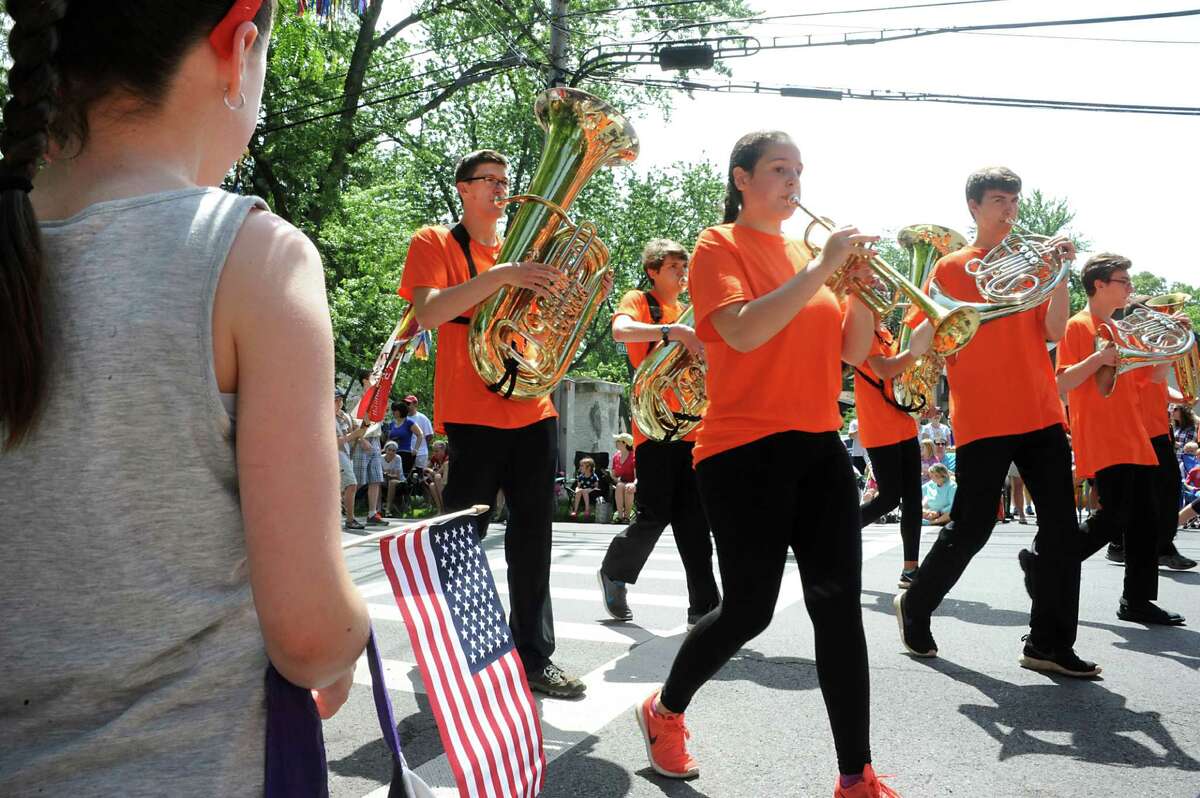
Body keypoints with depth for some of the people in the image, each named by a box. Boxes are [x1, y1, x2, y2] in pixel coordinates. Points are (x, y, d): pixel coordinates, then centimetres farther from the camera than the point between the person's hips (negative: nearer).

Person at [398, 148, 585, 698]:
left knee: (532, 538, 7)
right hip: (472, 411, -5)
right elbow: (428, 314, -15)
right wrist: (500, 275, -24)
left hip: (532, 408, 6)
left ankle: (534, 655, 16)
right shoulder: (436, 243, 2)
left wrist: (562, 286, 2)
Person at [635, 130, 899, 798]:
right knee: (749, 609, 0)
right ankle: (665, 711, 28)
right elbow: (743, 331, -21)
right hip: (746, 449, -6)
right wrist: (821, 269, -20)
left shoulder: (806, 250, 16)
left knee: (840, 604, 0)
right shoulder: (721, 246, -2)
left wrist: (862, 287, -4)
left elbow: (852, 351, 12)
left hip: (819, 444, 6)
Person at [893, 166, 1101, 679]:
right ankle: (914, 607, 21)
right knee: (970, 529, -2)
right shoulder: (952, 267, 4)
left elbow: (1054, 331, 2)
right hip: (982, 419, -4)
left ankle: (1049, 644, 11)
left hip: (1041, 415, 5)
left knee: (1061, 529, 0)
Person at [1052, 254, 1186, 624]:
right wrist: (1099, 358, -25)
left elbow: (1154, 376, 18)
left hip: (1133, 438, 8)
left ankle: (1137, 600, 14)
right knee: (1112, 520, -13)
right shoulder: (1077, 326, -6)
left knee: (1146, 519, 7)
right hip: (1102, 441, -8)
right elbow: (1061, 384, -13)